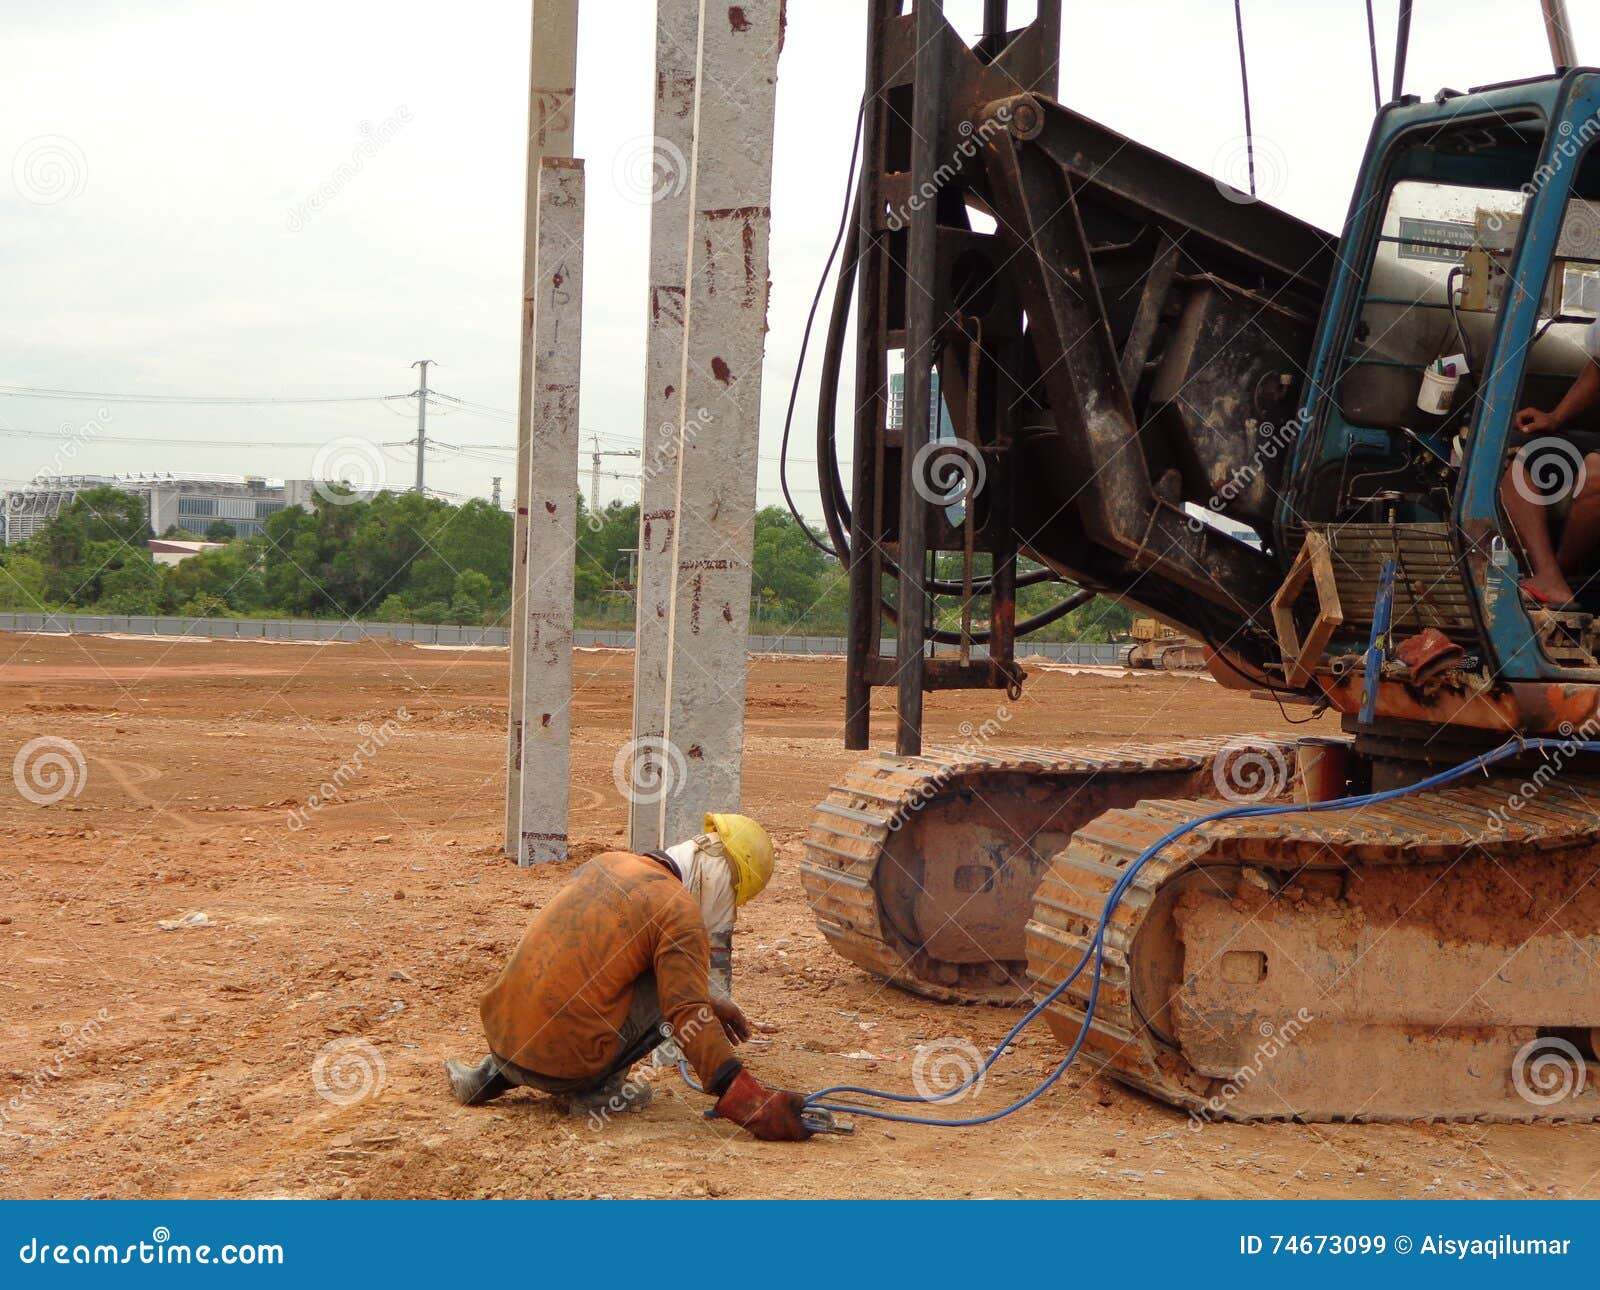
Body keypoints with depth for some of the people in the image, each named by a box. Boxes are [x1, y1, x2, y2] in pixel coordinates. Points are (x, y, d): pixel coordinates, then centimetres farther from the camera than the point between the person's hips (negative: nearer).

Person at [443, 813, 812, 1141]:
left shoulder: (606, 864, 14)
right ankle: (597, 1089, 0)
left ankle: (493, 1075, 20)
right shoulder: (680, 912, -10)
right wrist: (748, 1103, -14)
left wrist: (711, 1003, 31)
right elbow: (689, 1016, -15)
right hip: (566, 1060, -7)